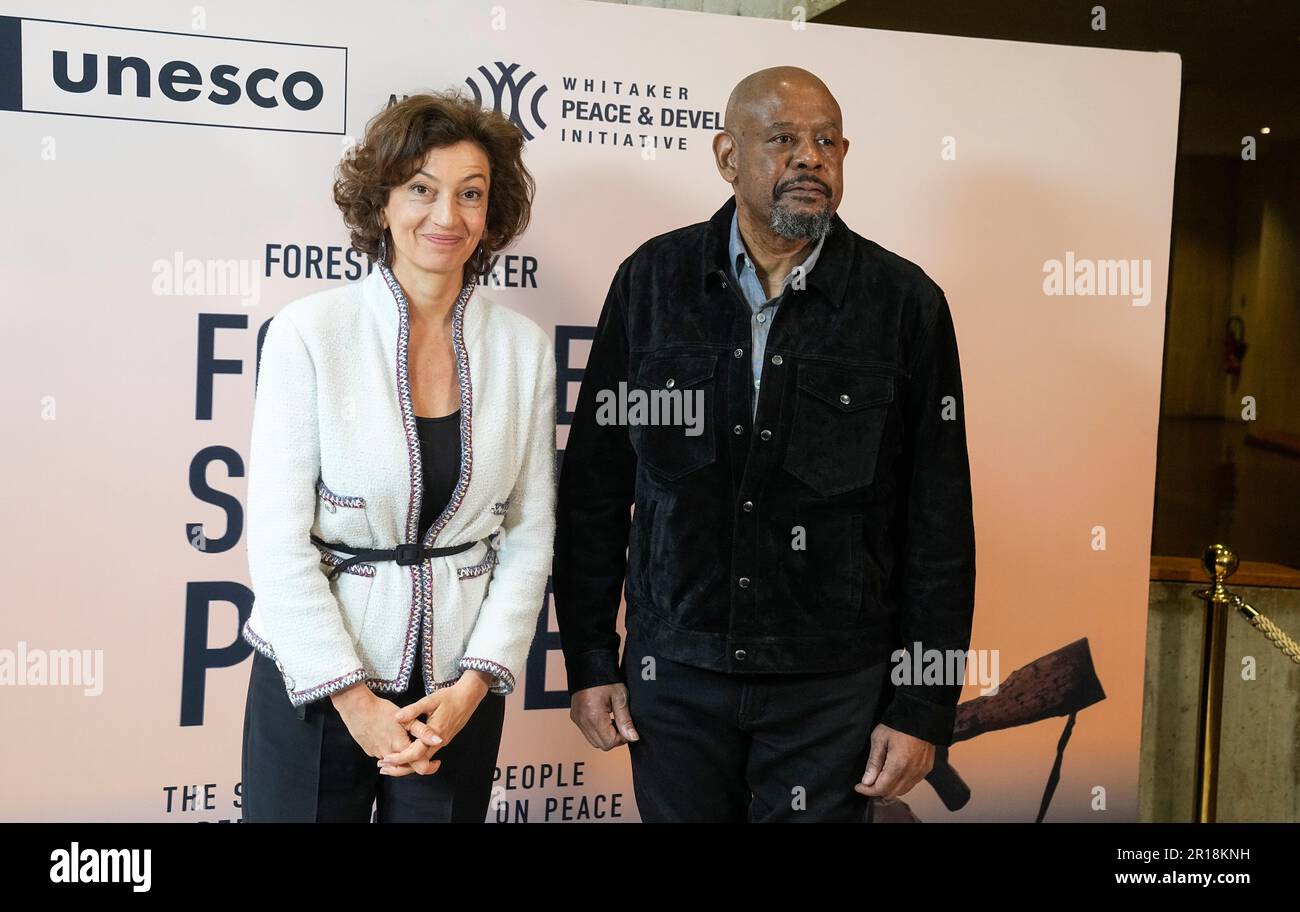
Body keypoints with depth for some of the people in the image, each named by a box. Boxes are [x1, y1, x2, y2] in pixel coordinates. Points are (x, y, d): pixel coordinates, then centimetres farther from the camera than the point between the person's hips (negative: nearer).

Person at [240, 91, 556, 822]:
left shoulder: (525, 347, -1)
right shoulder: (311, 331, -9)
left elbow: (531, 536, 1)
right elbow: (278, 538, -11)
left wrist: (475, 682, -7)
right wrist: (355, 700, -11)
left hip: (458, 687, 2)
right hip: (316, 678, -2)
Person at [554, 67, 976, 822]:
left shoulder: (906, 302, -5)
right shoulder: (652, 281, -2)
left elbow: (940, 524, -3)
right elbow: (594, 487, 3)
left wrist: (923, 708, -4)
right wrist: (589, 660, 2)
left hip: (833, 687, -1)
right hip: (673, 671, 2)